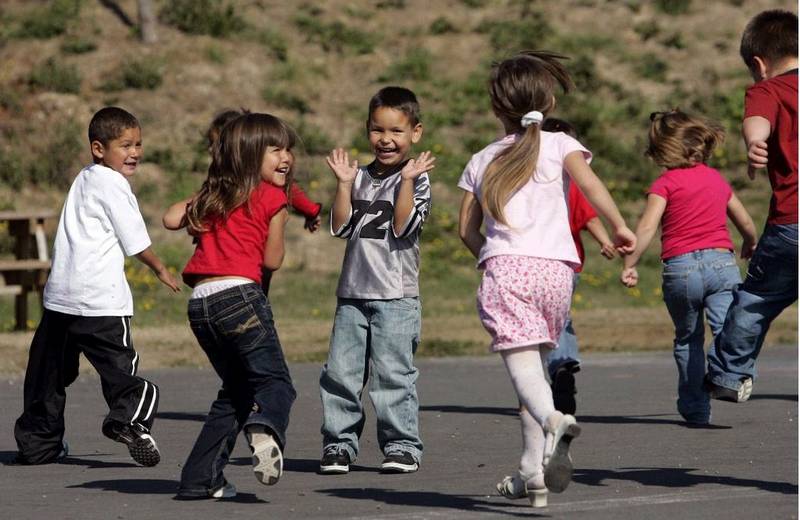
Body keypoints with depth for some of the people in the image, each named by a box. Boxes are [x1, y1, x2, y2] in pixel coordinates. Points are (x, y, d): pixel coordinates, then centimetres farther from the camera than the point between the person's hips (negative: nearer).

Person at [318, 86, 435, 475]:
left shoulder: (416, 180, -1)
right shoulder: (361, 177, 13)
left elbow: (404, 227, -14)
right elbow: (341, 227, 5)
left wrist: (407, 180, -17)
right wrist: (344, 183, -2)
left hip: (396, 295, -5)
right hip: (353, 292, 5)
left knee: (393, 372, -6)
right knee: (340, 371, 2)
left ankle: (401, 444, 2)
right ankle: (339, 443, 10)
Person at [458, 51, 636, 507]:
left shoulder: (482, 161, 19)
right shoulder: (559, 145, 12)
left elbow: (467, 229, 18)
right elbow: (586, 179, -9)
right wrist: (620, 227, -10)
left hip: (505, 266, -1)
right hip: (556, 267, 1)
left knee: (522, 363, -14)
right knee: (538, 364, 15)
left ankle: (554, 422, -47)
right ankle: (534, 473, 12)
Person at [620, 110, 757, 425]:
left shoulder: (666, 183, 1)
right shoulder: (717, 179, 17)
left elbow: (647, 227, -12)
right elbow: (746, 224, 27)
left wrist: (629, 265, -9)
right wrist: (750, 245, 48)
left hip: (681, 267, -2)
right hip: (722, 261, 2)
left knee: (687, 340, 14)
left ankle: (695, 408, 14)